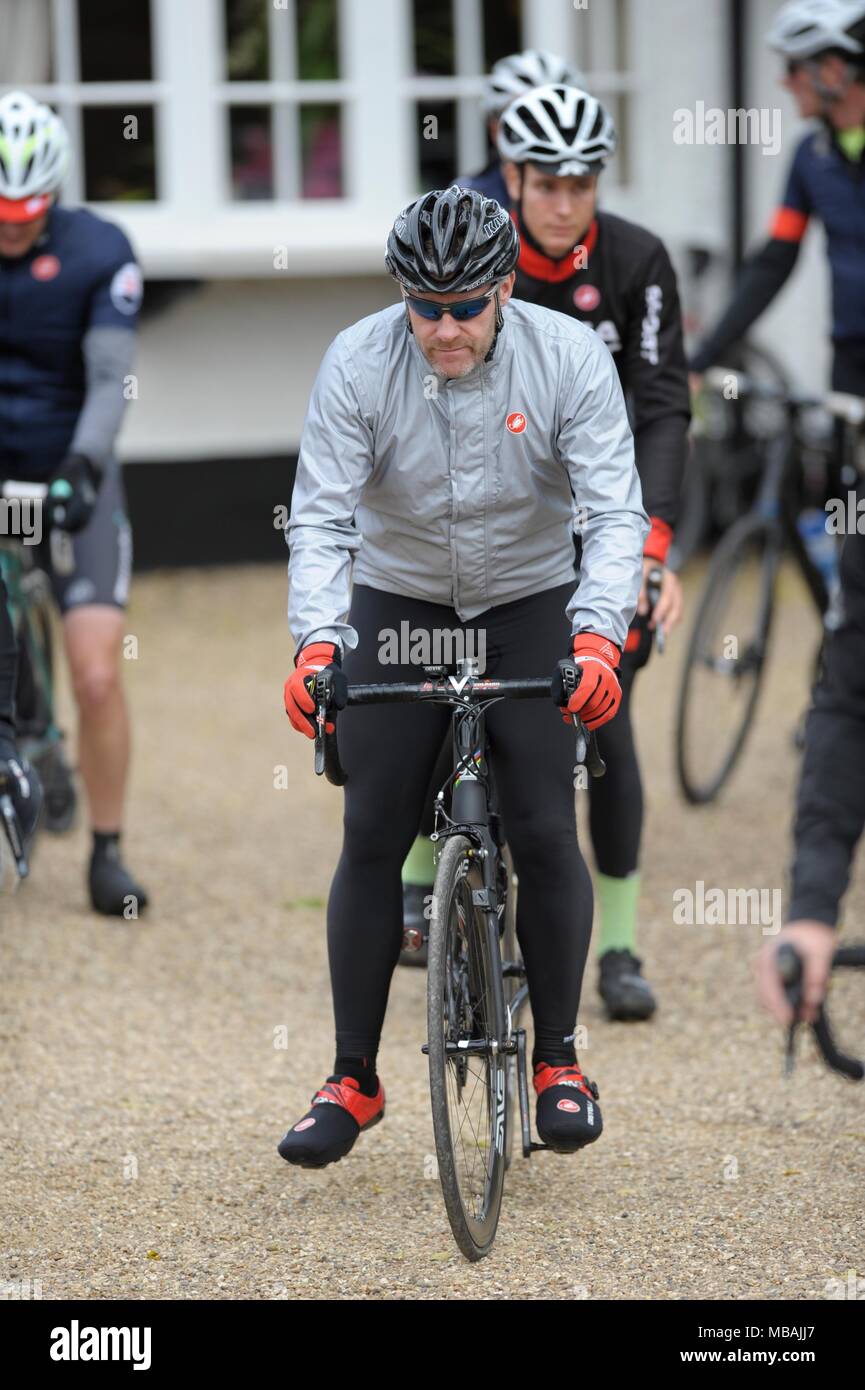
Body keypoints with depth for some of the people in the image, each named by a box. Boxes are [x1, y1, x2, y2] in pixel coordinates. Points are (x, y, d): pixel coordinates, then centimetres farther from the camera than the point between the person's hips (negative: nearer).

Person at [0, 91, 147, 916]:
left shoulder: (98, 252, -11)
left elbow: (110, 379, -15)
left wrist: (82, 462, -31)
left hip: (68, 479, -2)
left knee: (97, 674, -10)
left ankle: (107, 853, 4)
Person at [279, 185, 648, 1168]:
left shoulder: (569, 357, -20)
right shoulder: (358, 362, -20)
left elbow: (617, 512, -24)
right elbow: (320, 516, -22)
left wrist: (598, 637, -39)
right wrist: (315, 642, -37)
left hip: (530, 607, 0)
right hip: (397, 607, 1)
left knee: (544, 831, -11)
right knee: (372, 838, -4)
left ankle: (558, 1060, 6)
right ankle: (354, 1080, 4)